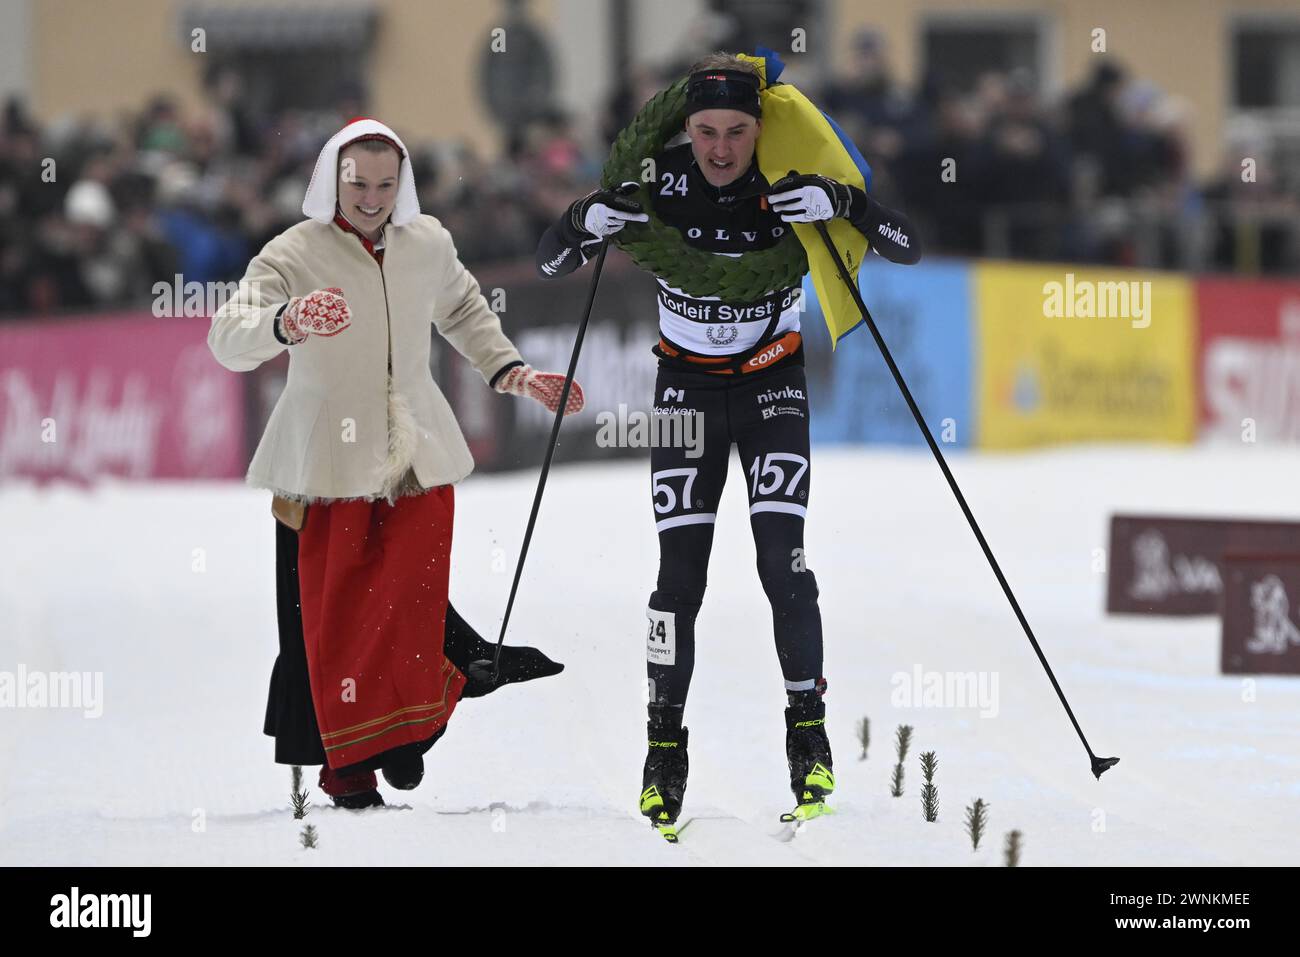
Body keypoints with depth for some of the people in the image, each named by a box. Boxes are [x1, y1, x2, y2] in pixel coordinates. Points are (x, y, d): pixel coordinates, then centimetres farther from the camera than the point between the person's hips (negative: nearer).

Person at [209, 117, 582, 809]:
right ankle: (347, 761, 11)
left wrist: (510, 373, 18)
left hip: (417, 455, 3)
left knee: (412, 601, -3)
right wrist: (286, 323, -46)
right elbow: (228, 339, -26)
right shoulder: (294, 255, -11)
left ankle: (404, 732, 16)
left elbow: (463, 310, 26)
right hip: (328, 459, -3)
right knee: (335, 610, -1)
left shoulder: (428, 244, 4)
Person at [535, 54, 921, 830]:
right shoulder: (660, 182, -15)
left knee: (782, 556, -14)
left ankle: (809, 728, 0)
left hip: (773, 386, -1)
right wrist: (588, 221, -29)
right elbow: (550, 264, -7)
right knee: (680, 572, -7)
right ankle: (666, 749, 4)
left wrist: (846, 205, -34)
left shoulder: (790, 185, -17)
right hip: (688, 389, 1)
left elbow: (908, 247, -15)